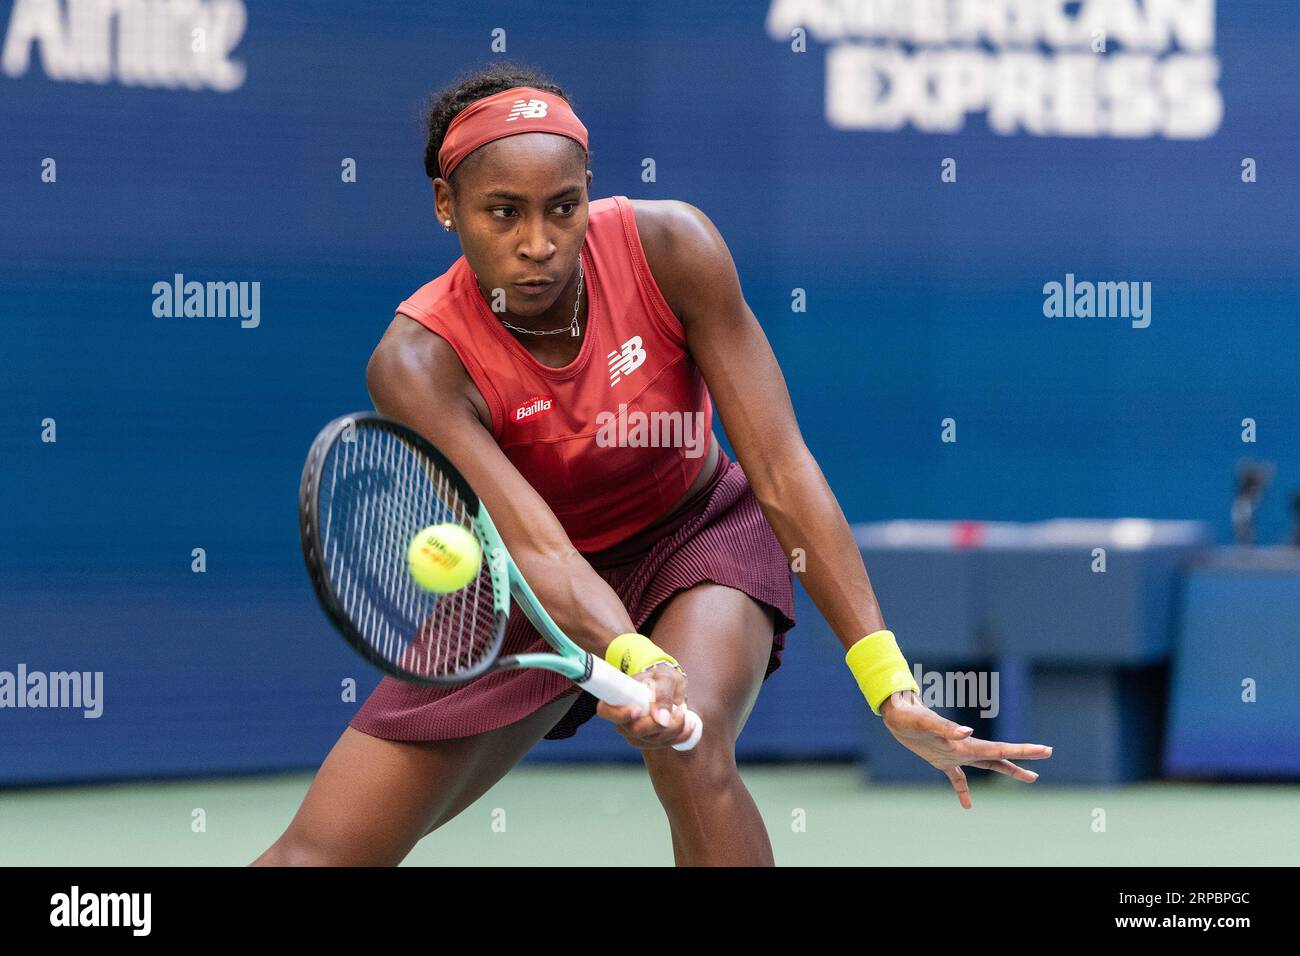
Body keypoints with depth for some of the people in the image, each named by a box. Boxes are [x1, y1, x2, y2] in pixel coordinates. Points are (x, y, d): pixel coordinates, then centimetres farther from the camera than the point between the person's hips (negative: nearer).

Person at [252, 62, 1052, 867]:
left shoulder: (670, 248, -24)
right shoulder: (418, 361, -27)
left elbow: (783, 473, -23)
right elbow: (536, 546, -39)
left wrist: (891, 688, -29)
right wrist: (637, 660, -61)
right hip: (536, 592, 0)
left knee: (692, 756, -33)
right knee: (317, 853, -9)